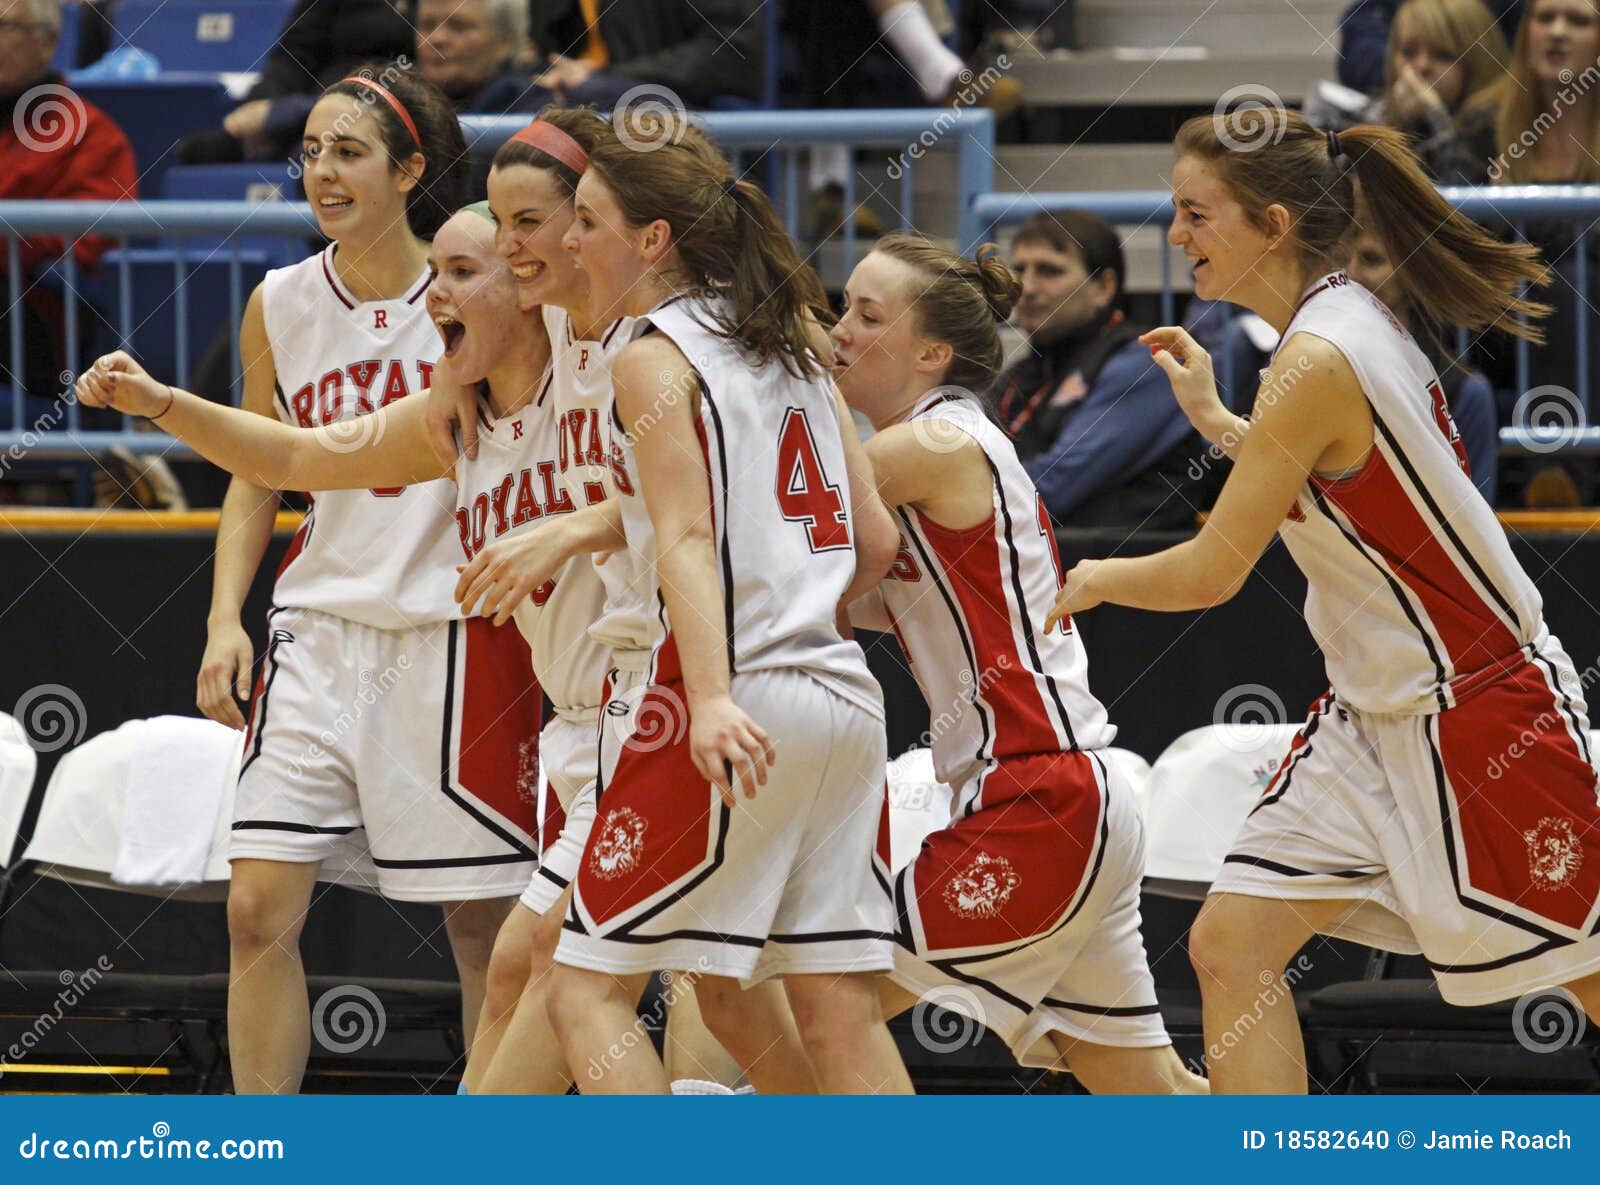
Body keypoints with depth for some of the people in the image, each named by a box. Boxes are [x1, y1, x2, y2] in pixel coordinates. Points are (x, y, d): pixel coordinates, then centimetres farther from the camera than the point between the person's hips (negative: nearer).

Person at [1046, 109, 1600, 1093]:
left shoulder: (1318, 363, -23)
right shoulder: (1357, 320, 4)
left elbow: (1211, 574, -20)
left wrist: (1093, 581, -1)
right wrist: (1213, 420, 18)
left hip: (1479, 717, -10)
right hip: (1378, 715, 10)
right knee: (1230, 949, 2)